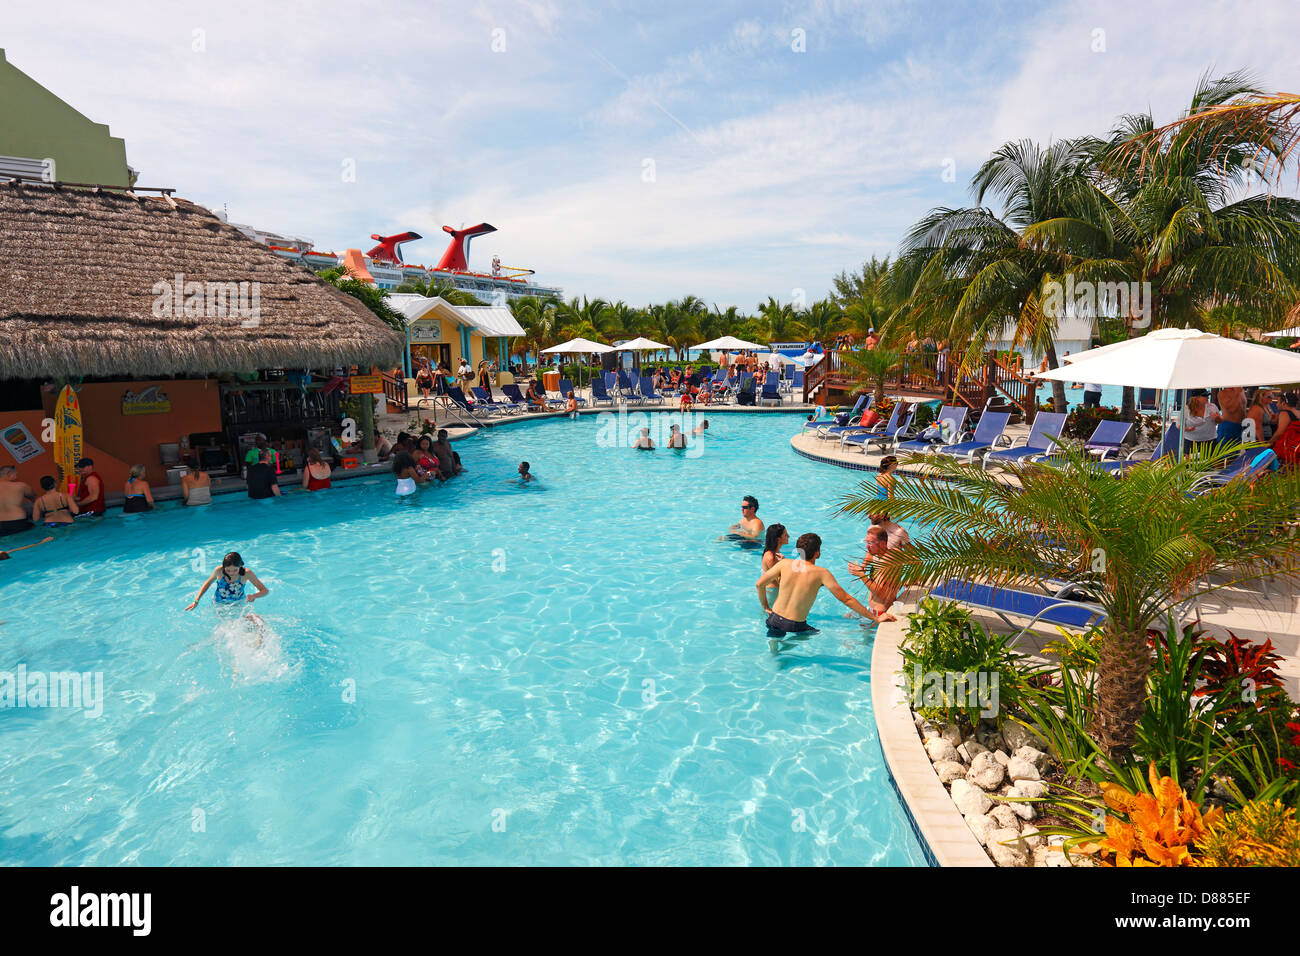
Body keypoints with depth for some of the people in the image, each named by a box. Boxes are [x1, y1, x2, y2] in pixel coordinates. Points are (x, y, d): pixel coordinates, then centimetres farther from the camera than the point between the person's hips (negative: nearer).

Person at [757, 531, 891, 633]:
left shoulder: (784, 564, -5)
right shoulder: (821, 573, -14)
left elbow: (759, 585, 0)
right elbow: (846, 599, -14)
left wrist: (765, 607, 16)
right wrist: (876, 618, -8)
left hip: (774, 620, 4)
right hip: (795, 626, -4)